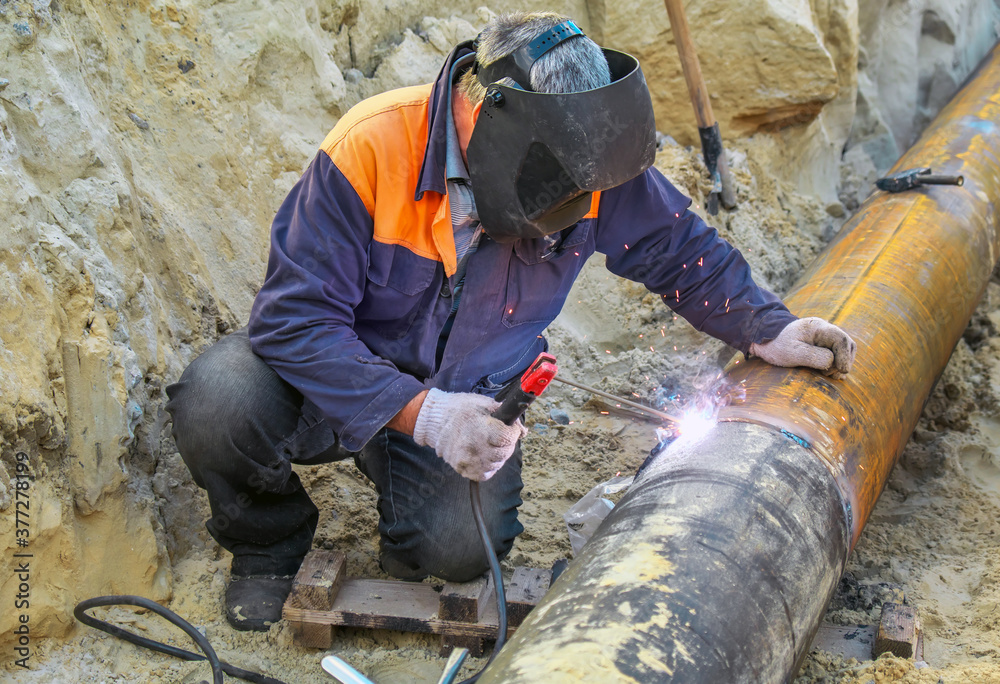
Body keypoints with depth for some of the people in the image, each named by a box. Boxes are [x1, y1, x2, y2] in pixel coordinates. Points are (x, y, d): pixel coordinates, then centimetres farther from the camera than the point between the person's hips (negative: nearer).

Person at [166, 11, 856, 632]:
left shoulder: (580, 153, -17)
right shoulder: (371, 146, -29)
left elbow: (680, 248, 2)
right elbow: (295, 319, -27)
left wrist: (767, 329, -7)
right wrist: (420, 412, -36)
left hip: (467, 394, 2)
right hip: (345, 375, -2)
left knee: (464, 549, -22)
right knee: (217, 407, -30)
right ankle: (272, 537, 5)